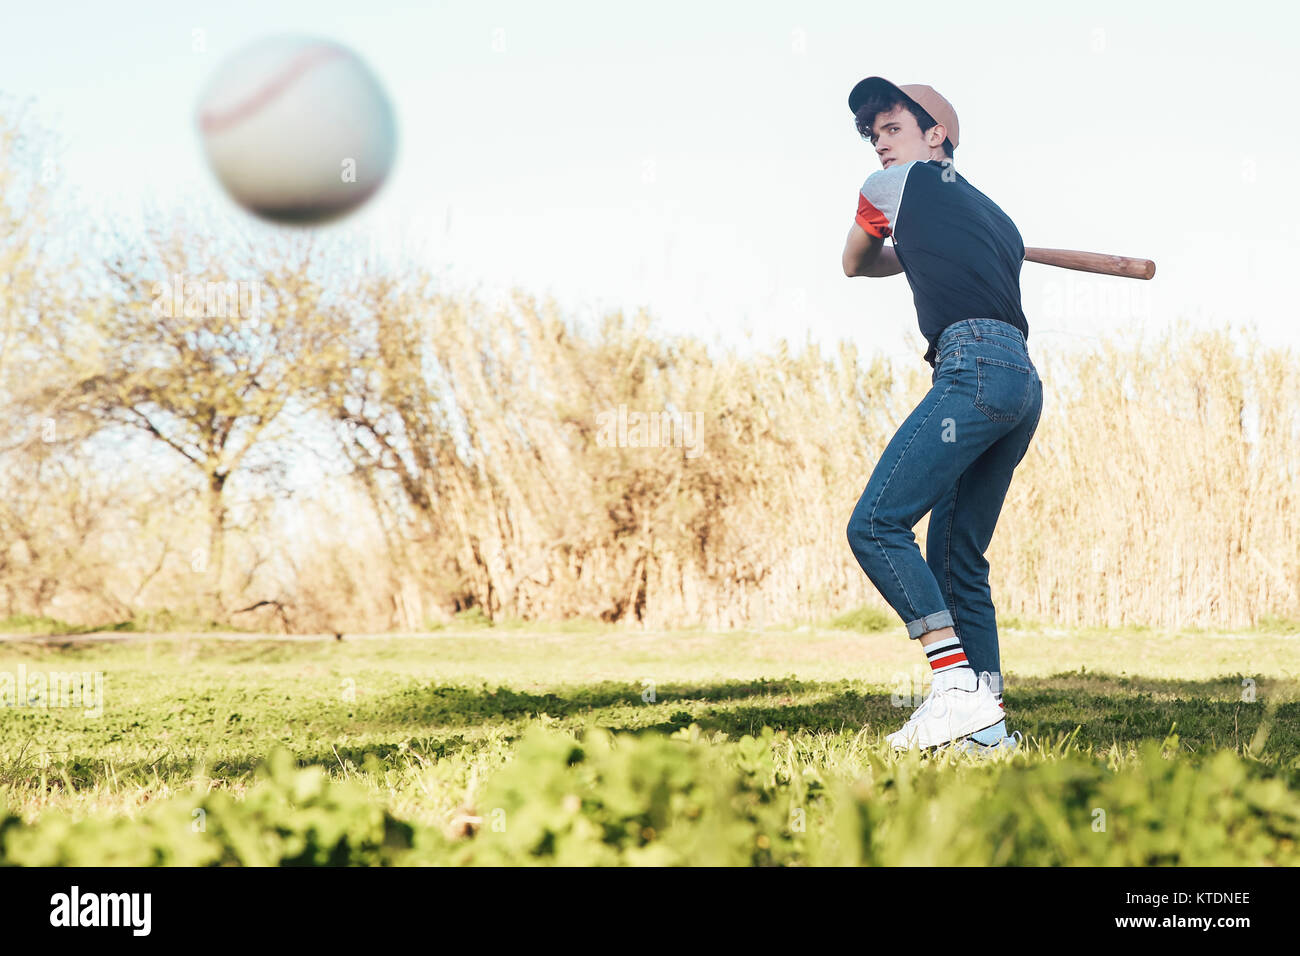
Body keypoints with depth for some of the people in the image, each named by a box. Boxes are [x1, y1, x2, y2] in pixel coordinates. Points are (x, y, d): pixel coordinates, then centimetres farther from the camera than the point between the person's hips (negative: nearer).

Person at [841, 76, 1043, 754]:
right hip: (1025, 384, 9)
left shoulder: (893, 185, 12)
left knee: (876, 525, -13)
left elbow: (855, 264, 29)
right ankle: (986, 724, 6)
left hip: (976, 366, -9)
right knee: (957, 560, 10)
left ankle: (959, 687, -21)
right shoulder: (990, 212, 30)